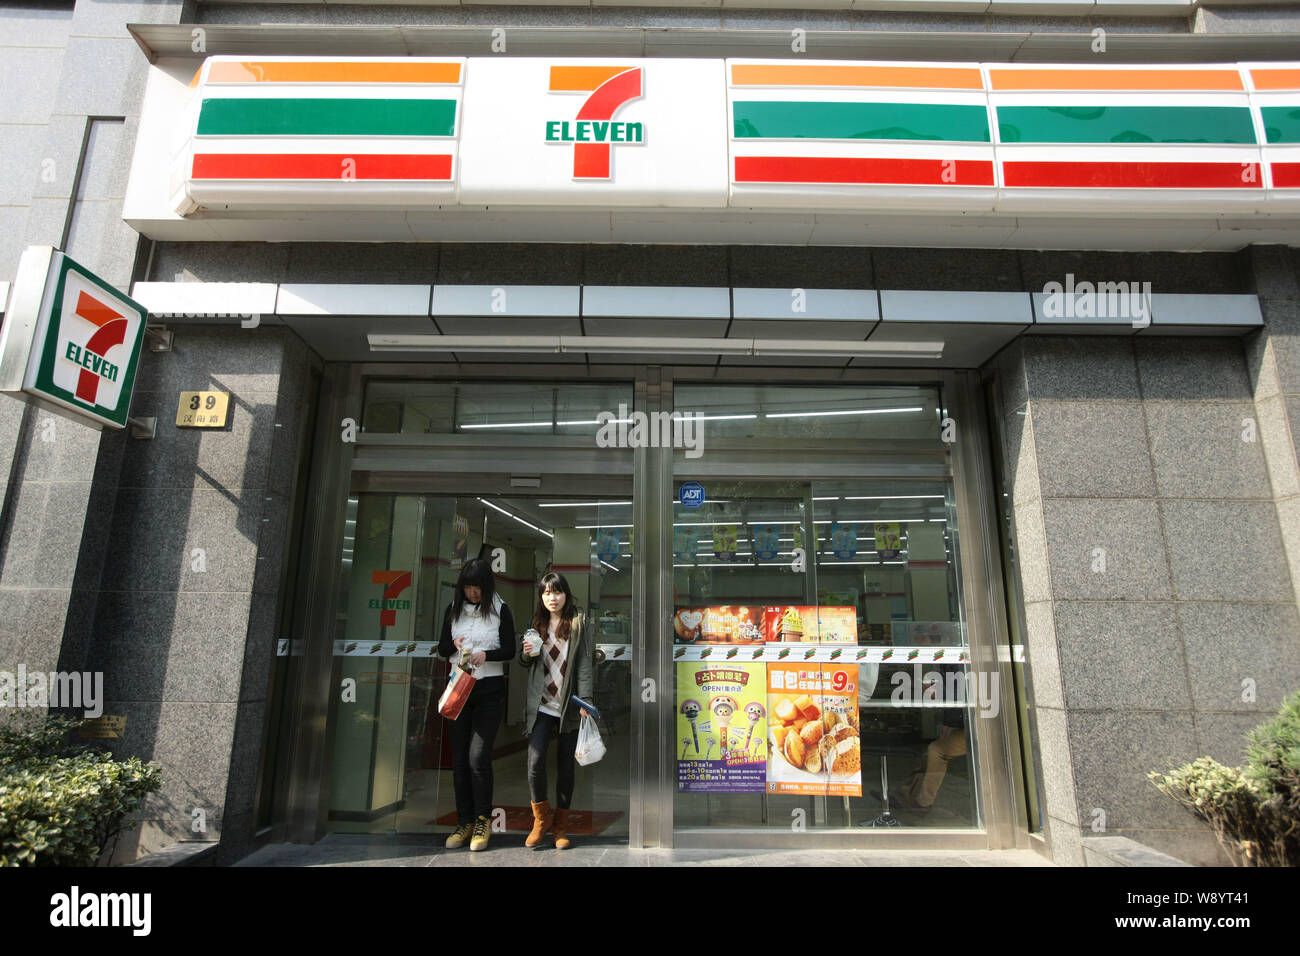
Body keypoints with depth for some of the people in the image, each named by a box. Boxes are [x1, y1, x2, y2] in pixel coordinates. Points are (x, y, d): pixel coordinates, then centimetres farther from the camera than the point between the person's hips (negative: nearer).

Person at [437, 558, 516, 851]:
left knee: (478, 757, -9)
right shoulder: (454, 609, 7)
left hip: (490, 690, -4)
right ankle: (464, 822, 20)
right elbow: (442, 648, 10)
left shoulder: (500, 610, -3)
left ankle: (483, 820, 9)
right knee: (459, 759, 7)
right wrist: (453, 644, -12)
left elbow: (509, 650, -3)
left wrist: (486, 655, -21)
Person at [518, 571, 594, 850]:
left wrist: (585, 700, -14)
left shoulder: (578, 623, -1)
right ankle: (542, 817, 15)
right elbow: (526, 663, 17)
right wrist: (526, 654, -7)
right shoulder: (537, 624, 9)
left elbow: (585, 663, -6)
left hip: (568, 707, -2)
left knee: (565, 766, 8)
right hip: (541, 706, 2)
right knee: (535, 762, -9)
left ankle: (561, 826, 24)